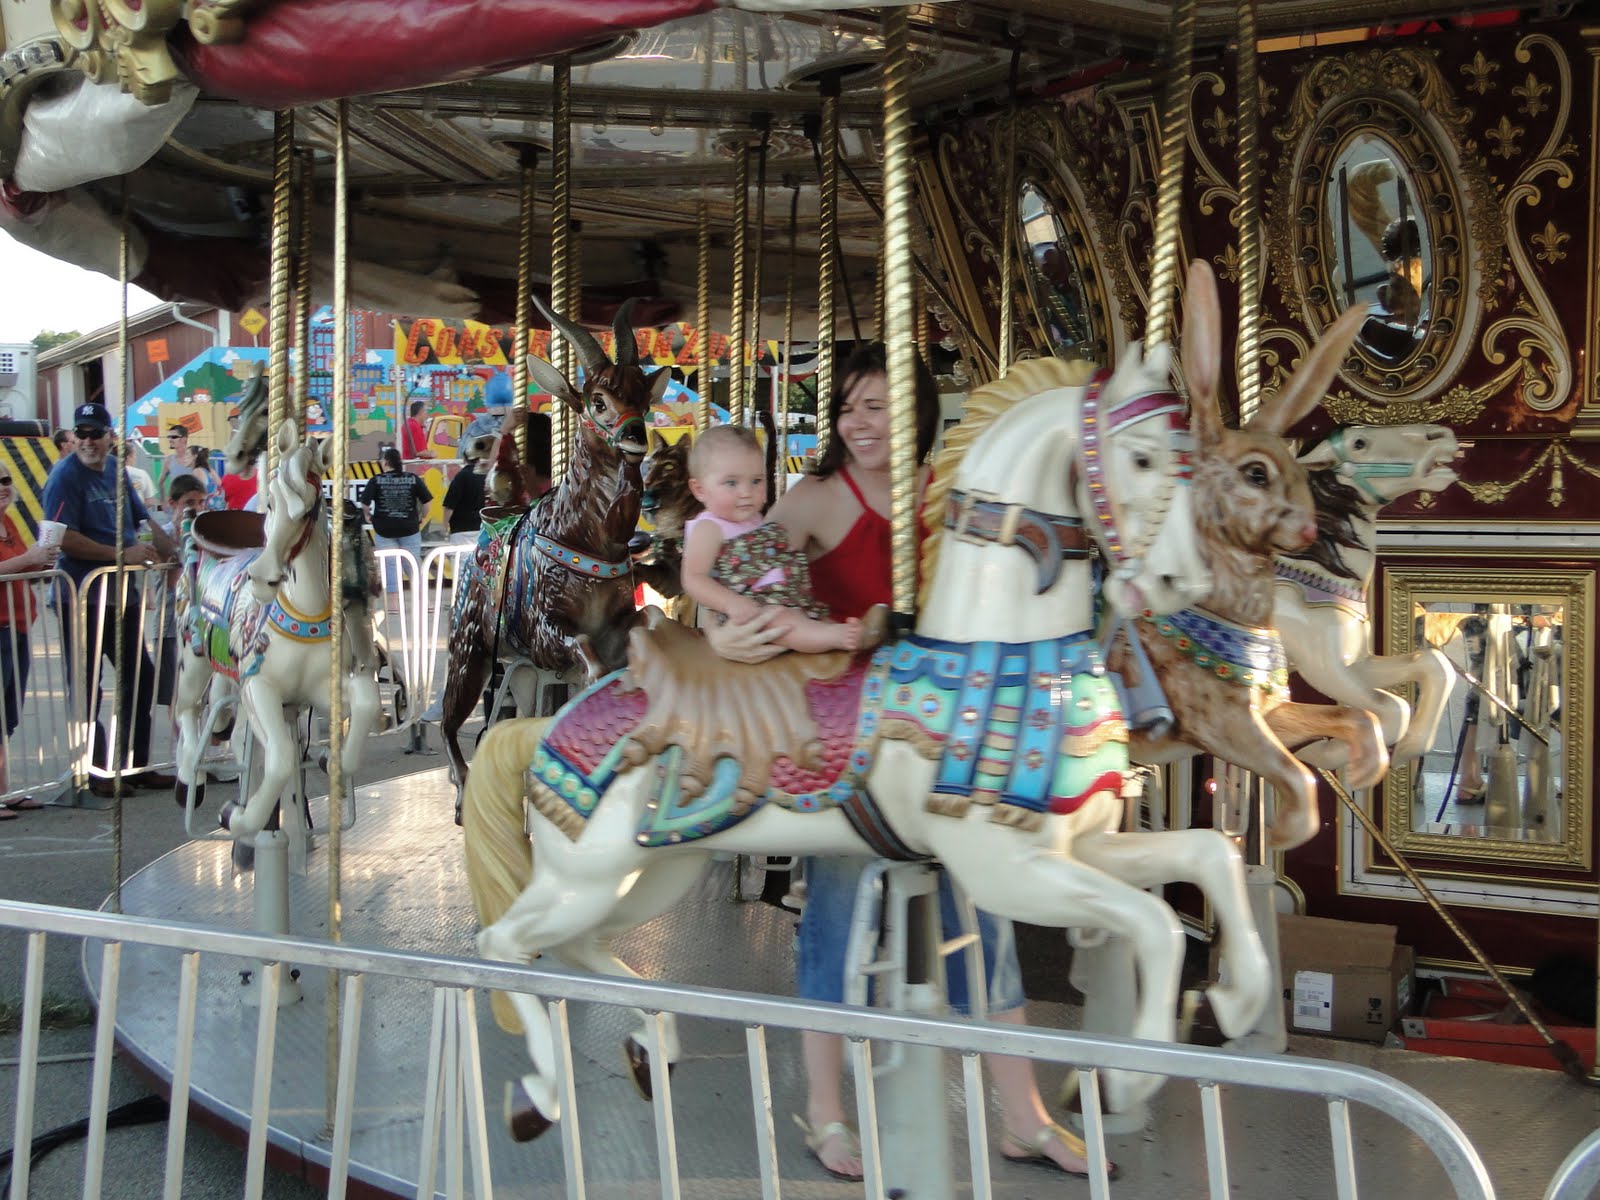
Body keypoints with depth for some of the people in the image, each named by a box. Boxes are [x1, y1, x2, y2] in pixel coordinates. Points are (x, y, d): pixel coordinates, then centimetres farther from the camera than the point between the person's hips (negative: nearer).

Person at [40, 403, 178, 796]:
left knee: (141, 677, 12)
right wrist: (123, 554, -20)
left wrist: (178, 556, 7)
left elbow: (144, 522, 19)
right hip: (82, 598, -8)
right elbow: (63, 539, -20)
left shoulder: (116, 472, 10)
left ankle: (136, 764, 23)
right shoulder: (66, 476, -11)